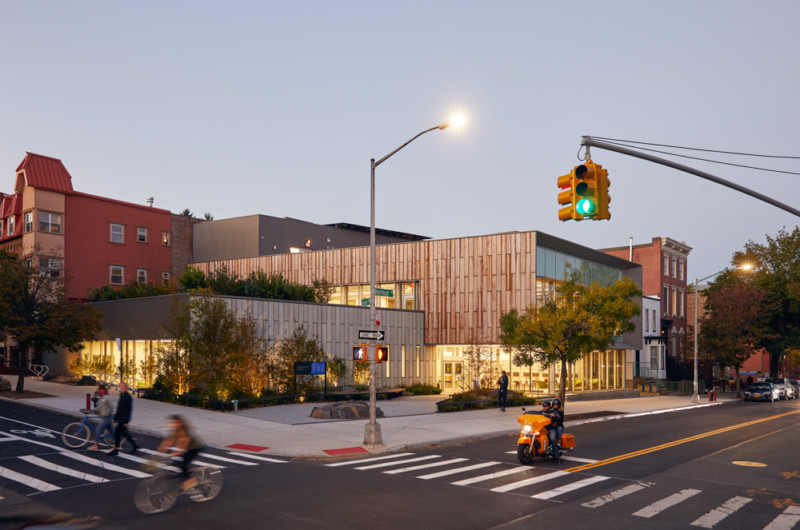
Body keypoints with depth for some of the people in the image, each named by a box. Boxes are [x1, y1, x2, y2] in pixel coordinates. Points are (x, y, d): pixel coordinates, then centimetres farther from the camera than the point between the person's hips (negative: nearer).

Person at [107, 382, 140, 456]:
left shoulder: (127, 397, -16)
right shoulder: (121, 396, 15)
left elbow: (129, 409, -20)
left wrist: (126, 421, -22)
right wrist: (115, 418, 22)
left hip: (124, 419, -10)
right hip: (120, 418, 10)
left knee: (117, 432, -8)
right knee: (124, 433, 14)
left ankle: (116, 450, -1)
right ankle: (135, 445, 22)